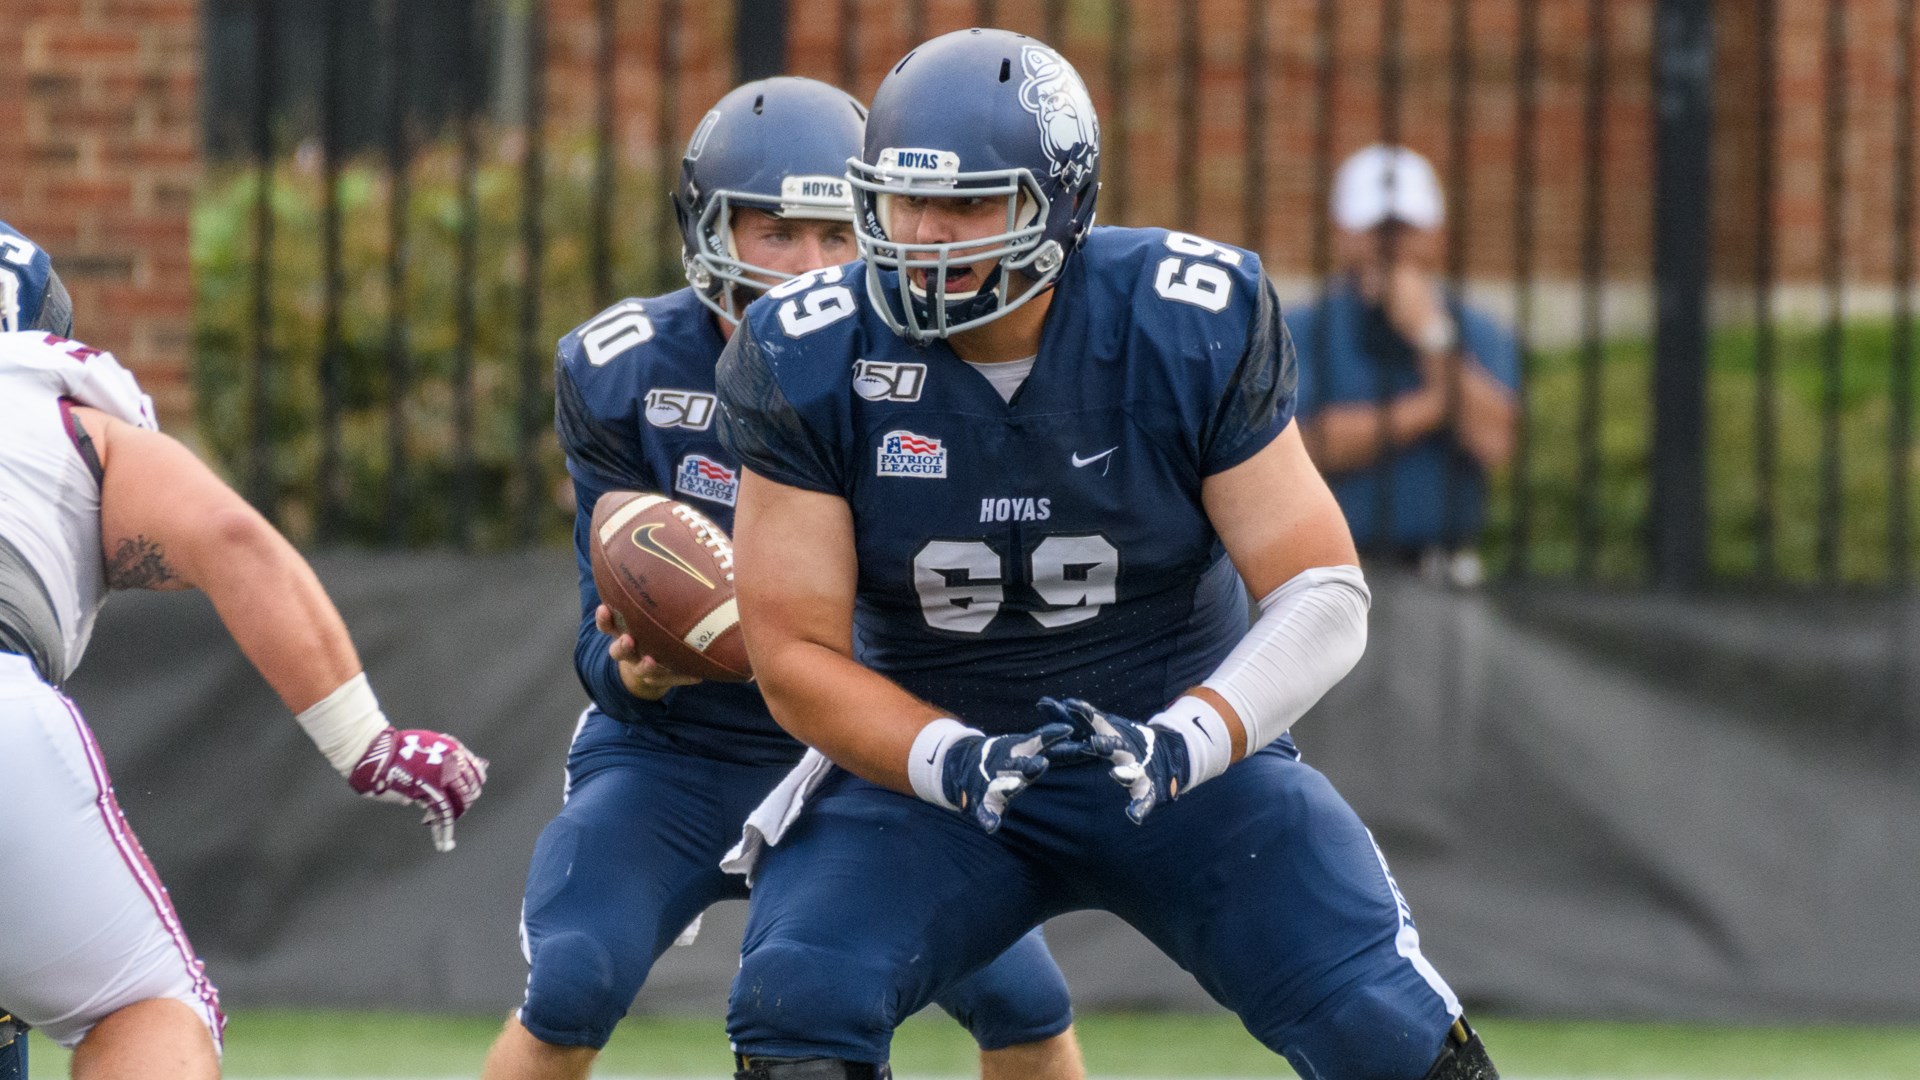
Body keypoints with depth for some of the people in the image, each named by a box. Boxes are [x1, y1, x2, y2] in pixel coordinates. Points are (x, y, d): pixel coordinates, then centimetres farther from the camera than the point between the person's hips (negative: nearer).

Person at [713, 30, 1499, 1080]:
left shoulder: (1192, 330, -15)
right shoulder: (812, 363, -13)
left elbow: (1322, 597, -12)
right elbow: (796, 651, -11)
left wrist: (1178, 746, -30)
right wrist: (954, 761, -29)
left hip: (1186, 747, 0)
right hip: (932, 758, 0)